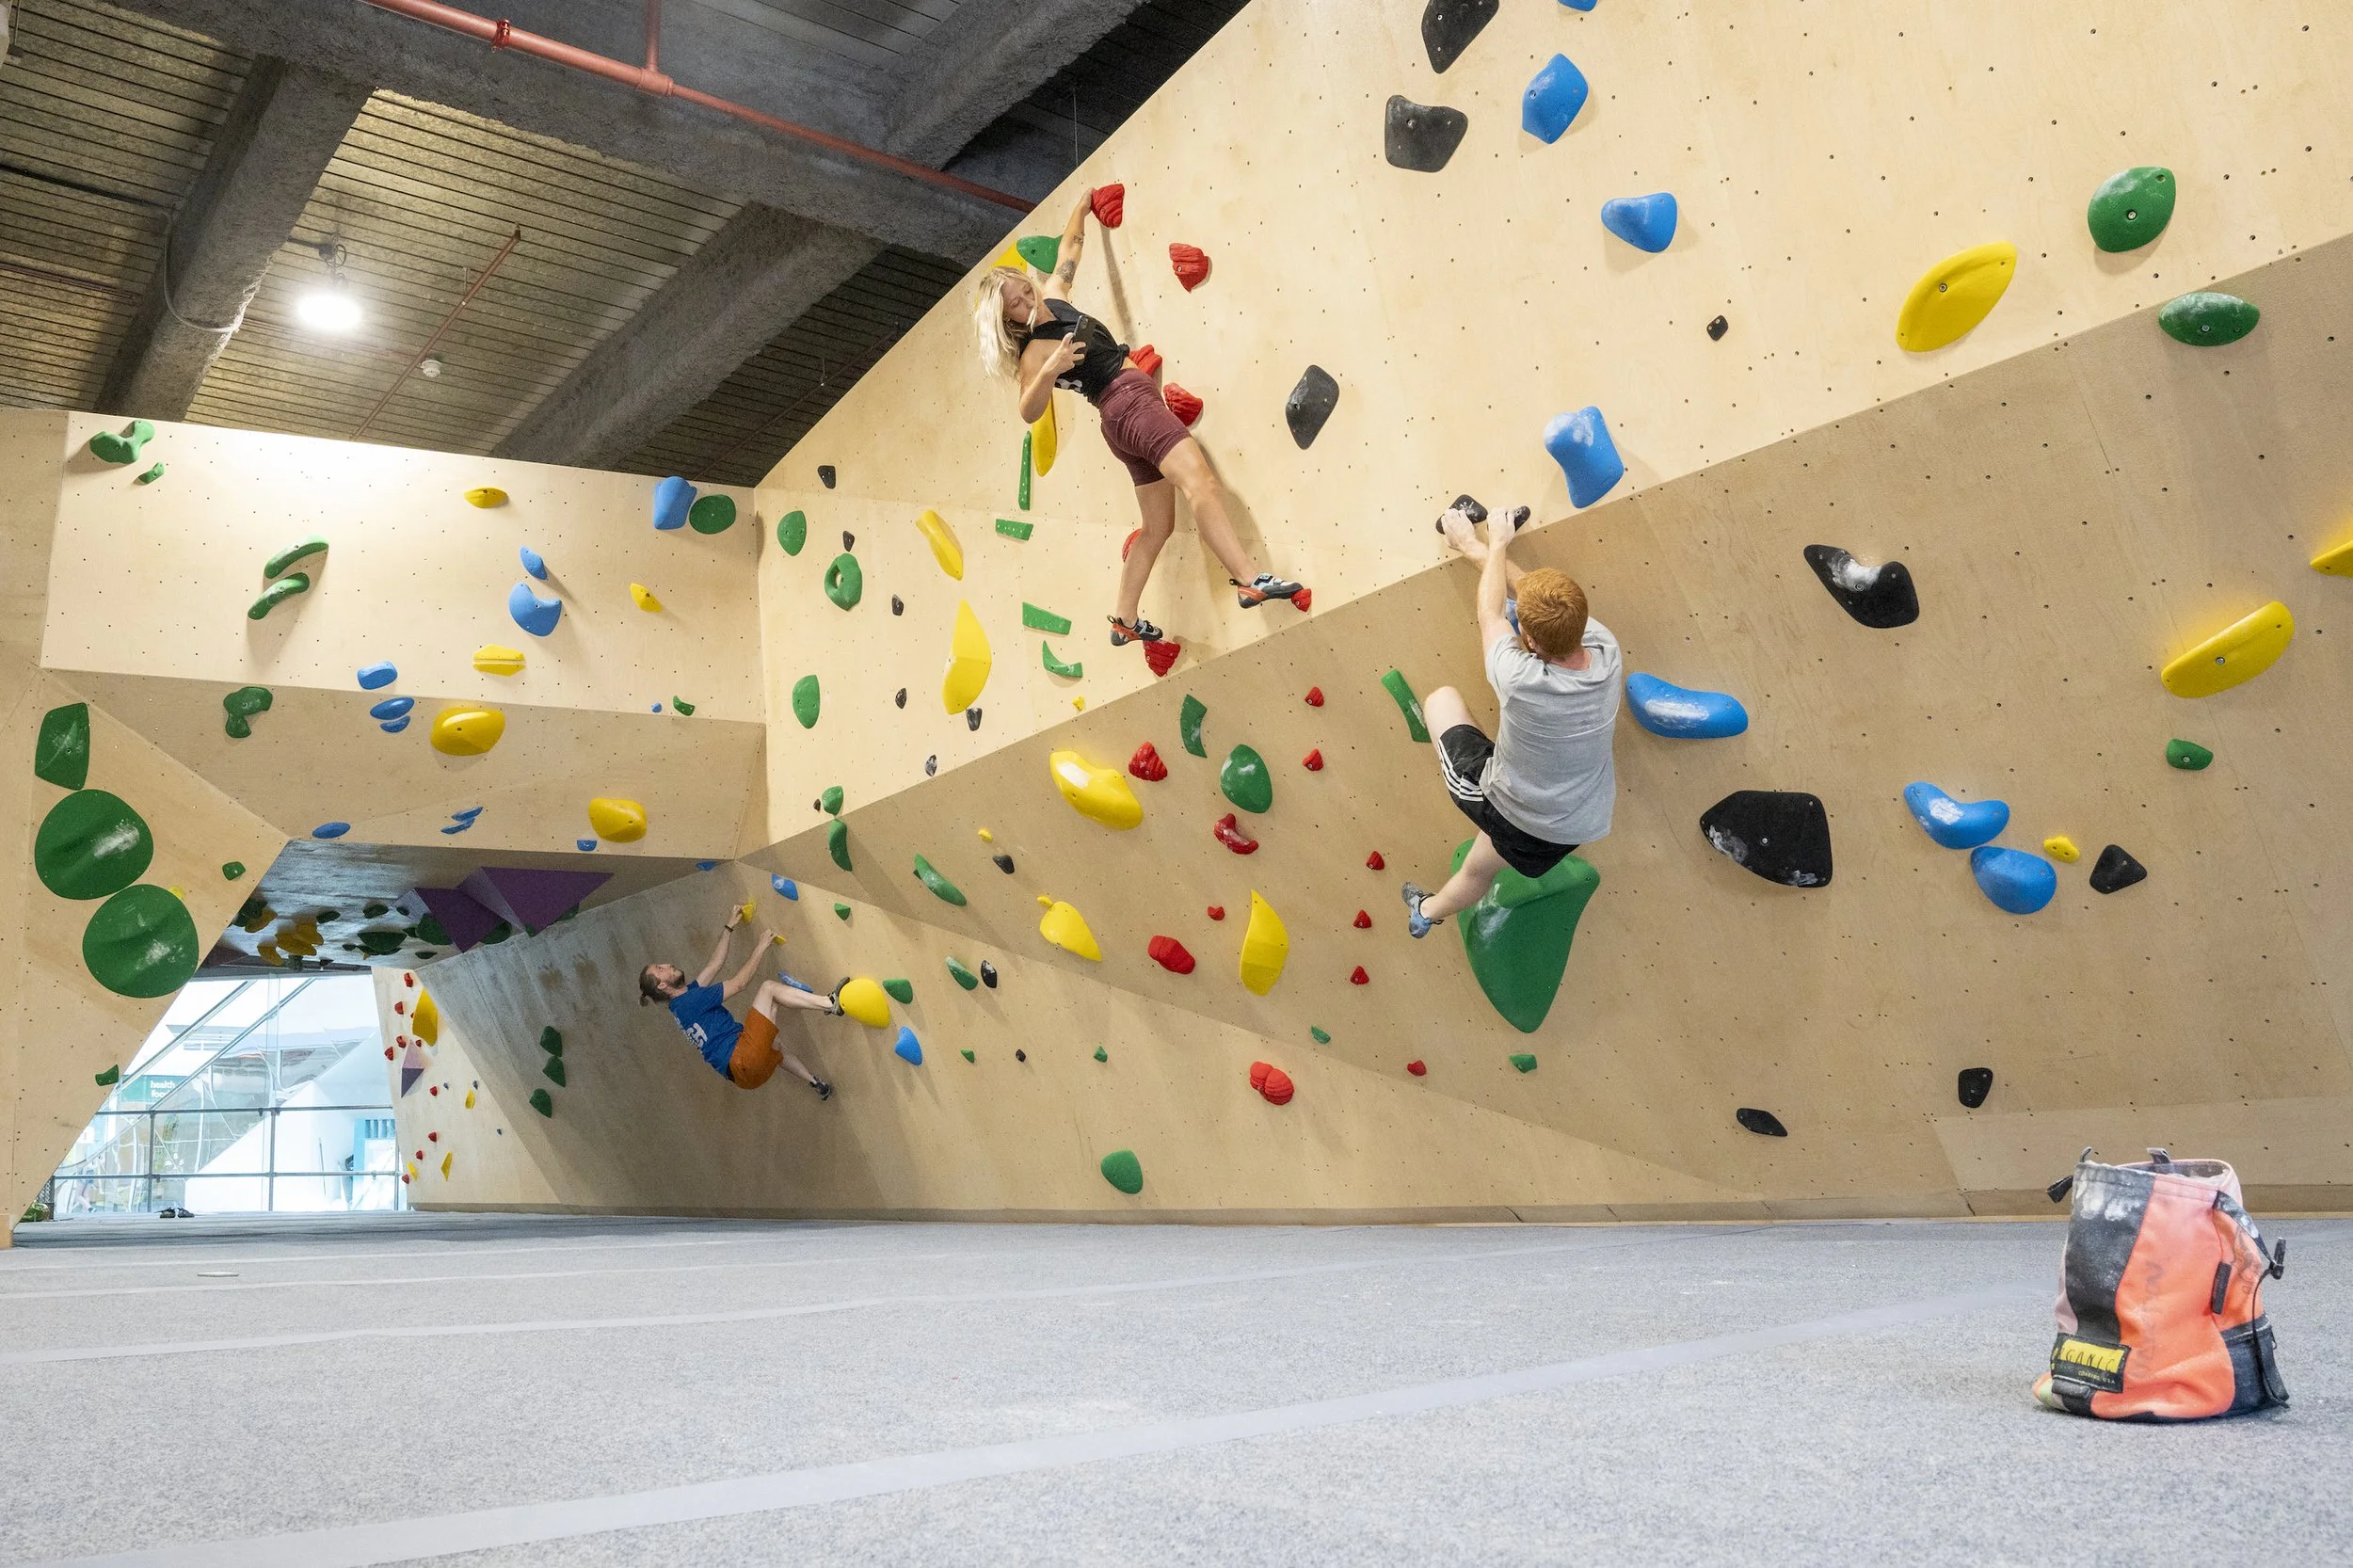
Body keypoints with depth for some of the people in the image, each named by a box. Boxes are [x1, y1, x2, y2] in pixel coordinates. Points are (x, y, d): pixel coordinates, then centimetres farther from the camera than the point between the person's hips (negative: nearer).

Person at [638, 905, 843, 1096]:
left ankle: (816, 1082, 47)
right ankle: (832, 1004, -20)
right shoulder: (689, 1000, -9)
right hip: (743, 1058, -10)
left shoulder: (682, 1002, 18)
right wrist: (761, 947, 2)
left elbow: (714, 965, 23)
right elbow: (738, 983, -6)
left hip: (739, 1072, 10)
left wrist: (730, 927, 25)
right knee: (768, 987, -10)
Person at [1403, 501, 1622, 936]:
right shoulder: (1607, 650, -22)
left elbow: (1491, 611, -16)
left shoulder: (1520, 679, -36)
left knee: (1441, 698, 14)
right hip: (1581, 823, 5)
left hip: (1508, 811, -5)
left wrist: (1497, 544, 3)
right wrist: (1480, 549, 7)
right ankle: (1429, 912, 60)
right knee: (1480, 868, 35)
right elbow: (1546, 600, -5)